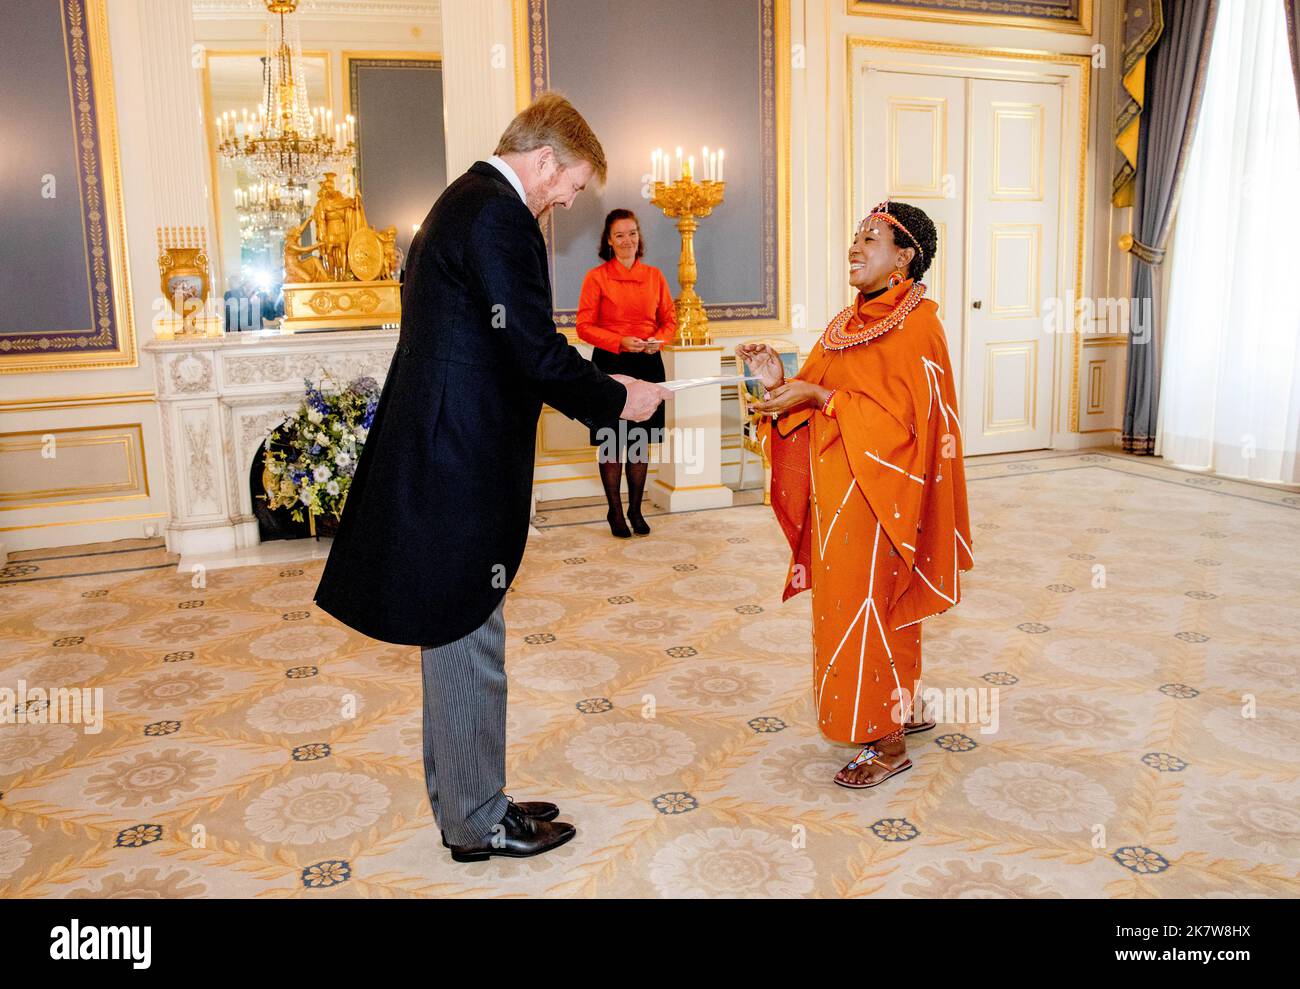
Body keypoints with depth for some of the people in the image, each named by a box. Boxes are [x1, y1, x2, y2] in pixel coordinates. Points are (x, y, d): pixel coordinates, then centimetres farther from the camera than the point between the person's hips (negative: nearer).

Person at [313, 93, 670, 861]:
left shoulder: (465, 201, 18)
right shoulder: (500, 216, -16)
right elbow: (536, 351, -20)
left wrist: (595, 388, 14)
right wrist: (617, 399, -5)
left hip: (439, 458, 11)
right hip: (463, 469, -11)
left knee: (457, 641, 18)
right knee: (470, 643, 2)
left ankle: (464, 800, 32)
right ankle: (479, 824, 19)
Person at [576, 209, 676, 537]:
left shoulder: (654, 276, 8)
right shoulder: (597, 277, -3)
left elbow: (669, 320, 12)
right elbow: (584, 327, -5)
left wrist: (658, 340, -9)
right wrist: (620, 341, -17)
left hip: (648, 364, 3)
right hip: (610, 364, -3)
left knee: (641, 440, 8)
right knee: (611, 442, 1)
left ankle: (636, 509, 20)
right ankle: (615, 512, 14)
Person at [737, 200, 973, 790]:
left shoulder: (917, 325, -13)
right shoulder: (848, 324, 12)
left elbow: (898, 418, -21)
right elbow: (815, 398, 9)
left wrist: (818, 395, -22)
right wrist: (781, 381, -9)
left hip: (877, 492, -8)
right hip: (836, 490, 8)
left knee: (867, 607, -2)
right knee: (863, 604, 16)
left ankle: (887, 744, 13)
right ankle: (906, 707, 33)